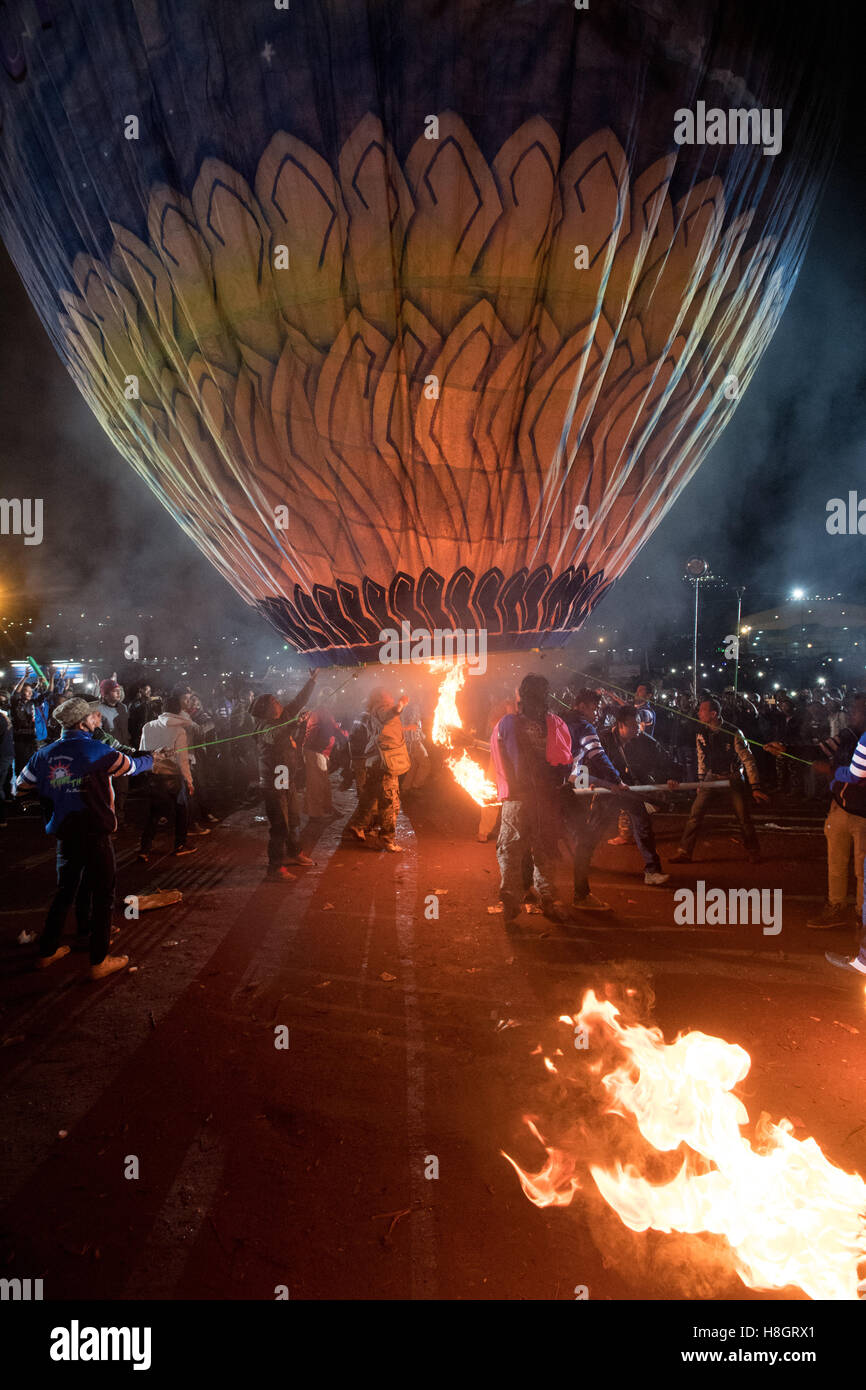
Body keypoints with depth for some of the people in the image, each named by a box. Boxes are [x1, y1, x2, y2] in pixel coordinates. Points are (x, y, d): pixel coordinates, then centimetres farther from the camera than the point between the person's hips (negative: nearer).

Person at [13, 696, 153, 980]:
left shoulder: (45, 755, 3)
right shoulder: (97, 752, -13)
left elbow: (20, 788, 12)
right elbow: (131, 766, 2)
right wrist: (151, 759, 23)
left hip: (64, 835, 6)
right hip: (95, 835, -6)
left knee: (64, 892, 21)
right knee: (102, 895, 5)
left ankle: (47, 951, 31)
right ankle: (99, 962, 9)